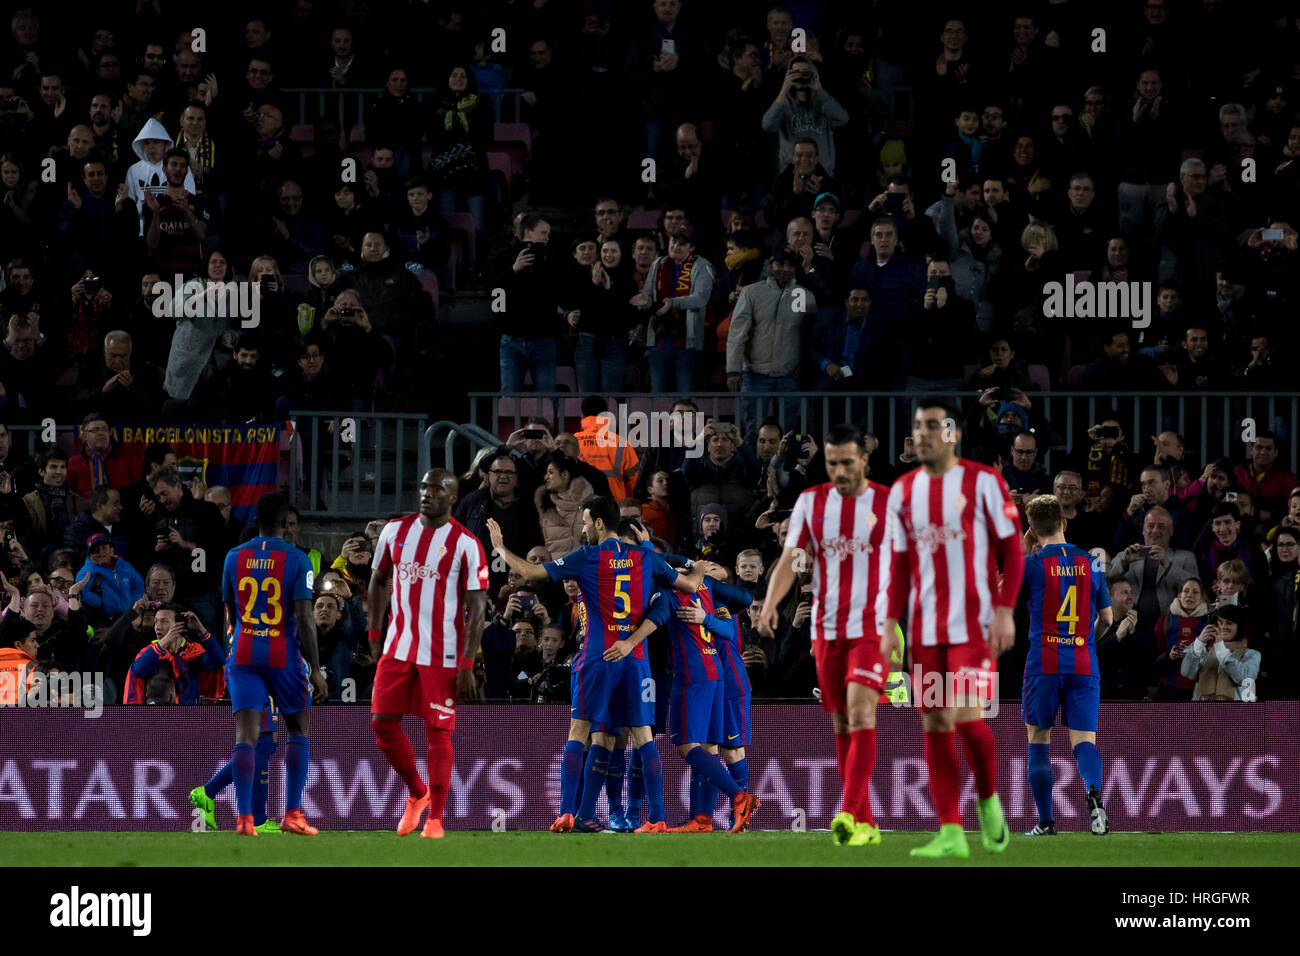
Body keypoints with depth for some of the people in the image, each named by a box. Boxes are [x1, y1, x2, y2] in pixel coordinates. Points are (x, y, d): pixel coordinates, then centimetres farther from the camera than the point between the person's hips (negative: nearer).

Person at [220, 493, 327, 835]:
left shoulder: (235, 558, 5)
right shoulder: (297, 560, -7)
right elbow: (304, 618, -12)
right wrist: (315, 670, -8)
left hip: (243, 654, 2)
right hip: (284, 656, -2)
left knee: (246, 734, -4)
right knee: (298, 730, 15)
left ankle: (244, 817, -16)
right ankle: (292, 814, 10)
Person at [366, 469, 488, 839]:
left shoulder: (466, 544, -8)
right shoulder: (396, 531, 6)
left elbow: (476, 609, -9)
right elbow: (378, 582, 17)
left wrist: (467, 666, -14)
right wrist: (374, 635, 9)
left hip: (443, 653, -4)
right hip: (398, 648, 5)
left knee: (438, 731, -1)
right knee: (382, 724, 2)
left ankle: (435, 819, 9)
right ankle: (417, 794, 25)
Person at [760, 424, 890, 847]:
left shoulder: (890, 503, -2)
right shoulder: (811, 502, 5)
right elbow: (790, 559, 1)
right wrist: (771, 602, -16)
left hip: (872, 627, -4)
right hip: (827, 629, 4)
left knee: (861, 715, -19)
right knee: (842, 726, 6)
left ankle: (848, 815, -28)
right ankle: (865, 824, 13)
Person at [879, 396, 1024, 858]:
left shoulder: (983, 482, -4)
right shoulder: (902, 491, 10)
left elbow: (1011, 550, -3)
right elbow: (899, 563, 14)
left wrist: (1004, 611, -11)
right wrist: (889, 623, 7)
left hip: (974, 624, -5)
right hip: (925, 627, 5)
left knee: (966, 716, -16)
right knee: (933, 725, 0)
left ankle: (988, 799, 12)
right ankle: (950, 833, 3)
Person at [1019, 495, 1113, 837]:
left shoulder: (1031, 564, -6)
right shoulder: (1091, 564, 6)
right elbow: (1106, 618, 14)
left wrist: (1023, 548, 16)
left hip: (1044, 664, -2)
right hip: (1084, 665, 2)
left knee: (1038, 741, 10)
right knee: (1083, 739, -1)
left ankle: (1045, 821, 7)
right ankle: (1094, 791, -32)